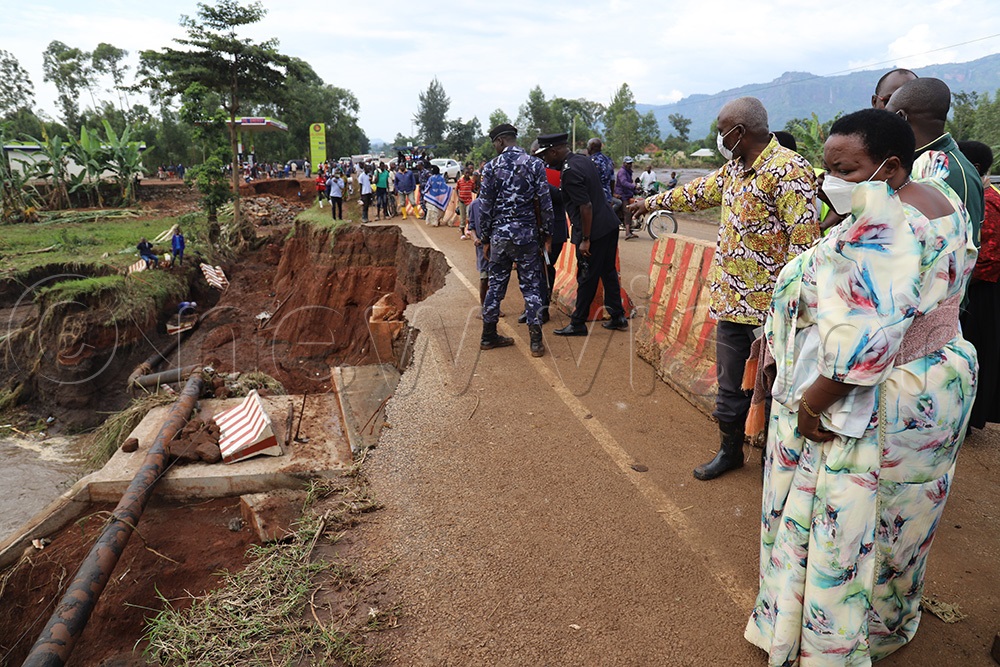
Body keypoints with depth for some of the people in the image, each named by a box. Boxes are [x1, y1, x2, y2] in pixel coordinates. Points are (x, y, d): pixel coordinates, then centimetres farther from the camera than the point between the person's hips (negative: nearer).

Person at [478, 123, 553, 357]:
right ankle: (536, 341, 4)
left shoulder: (491, 167, -2)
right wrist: (546, 233, 6)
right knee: (531, 286, 5)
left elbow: (485, 206, -1)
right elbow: (545, 203, -4)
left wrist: (485, 239, 7)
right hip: (527, 235, -1)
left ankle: (489, 336, 22)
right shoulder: (535, 164, -2)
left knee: (495, 285, 12)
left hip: (499, 235, 1)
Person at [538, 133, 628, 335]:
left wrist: (585, 239, -18)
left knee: (586, 279, 1)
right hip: (610, 225, 9)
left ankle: (578, 324, 13)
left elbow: (586, 206, -22)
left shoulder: (570, 172, -18)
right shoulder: (584, 160, 10)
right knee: (608, 272, 16)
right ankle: (618, 317, 24)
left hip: (593, 230, -9)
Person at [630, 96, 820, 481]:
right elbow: (699, 192, 30)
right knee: (729, 384, 18)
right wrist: (654, 202, 40)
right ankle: (730, 450, 35)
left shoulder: (787, 169, -16)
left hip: (769, 305, -8)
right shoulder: (734, 168, 12)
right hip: (730, 301, 8)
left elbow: (803, 239, -21)